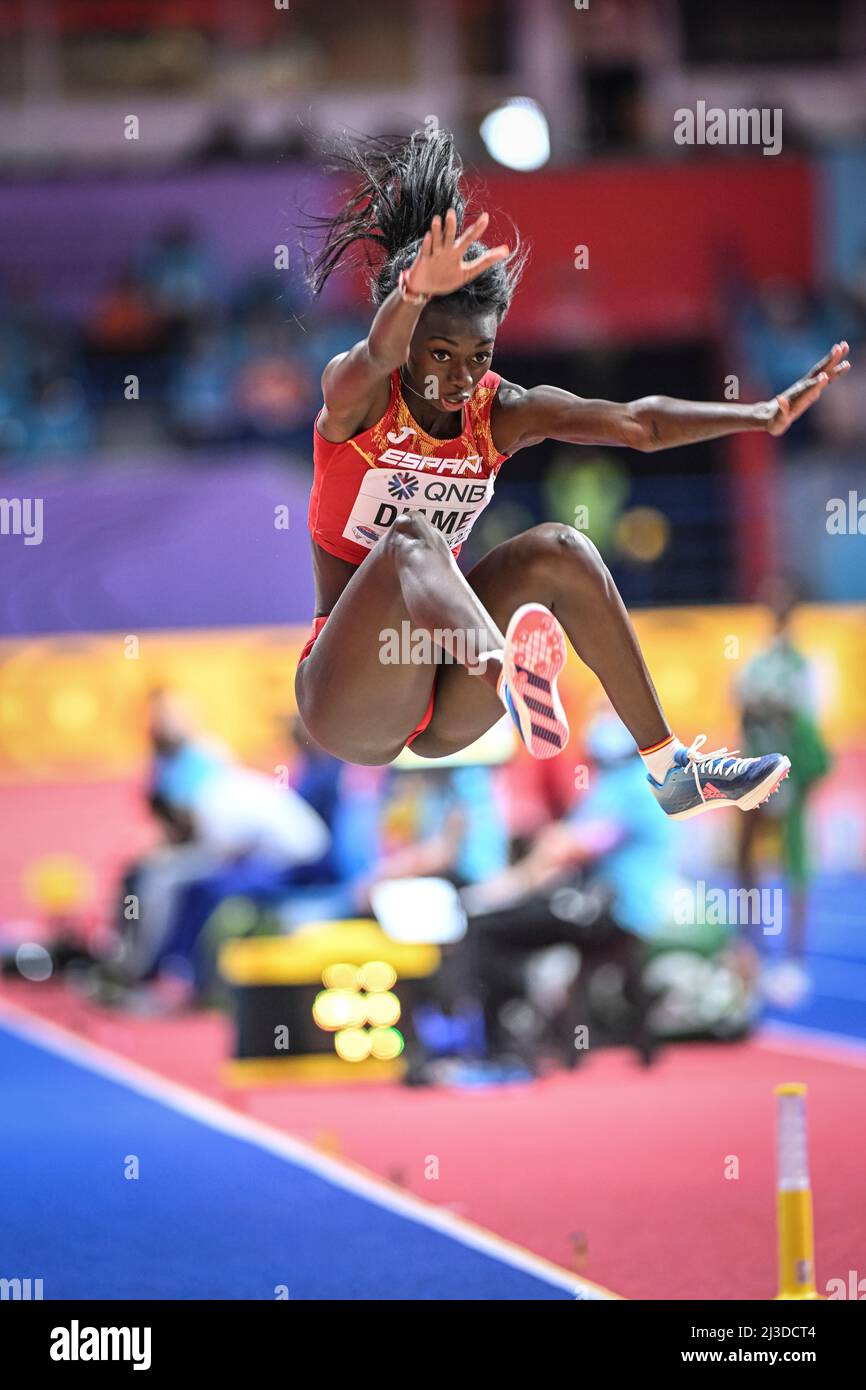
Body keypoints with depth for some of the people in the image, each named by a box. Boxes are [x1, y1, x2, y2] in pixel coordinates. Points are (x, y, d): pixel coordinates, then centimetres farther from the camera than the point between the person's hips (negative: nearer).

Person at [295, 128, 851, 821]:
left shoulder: (499, 413, 2)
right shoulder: (356, 396, -12)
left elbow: (637, 422, -3)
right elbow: (379, 356, -36)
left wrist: (763, 417, -16)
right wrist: (415, 291, -58)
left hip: (438, 710, 5)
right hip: (346, 706, -5)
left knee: (556, 550, -14)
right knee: (411, 541, -32)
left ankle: (669, 767, -15)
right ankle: (508, 668, -66)